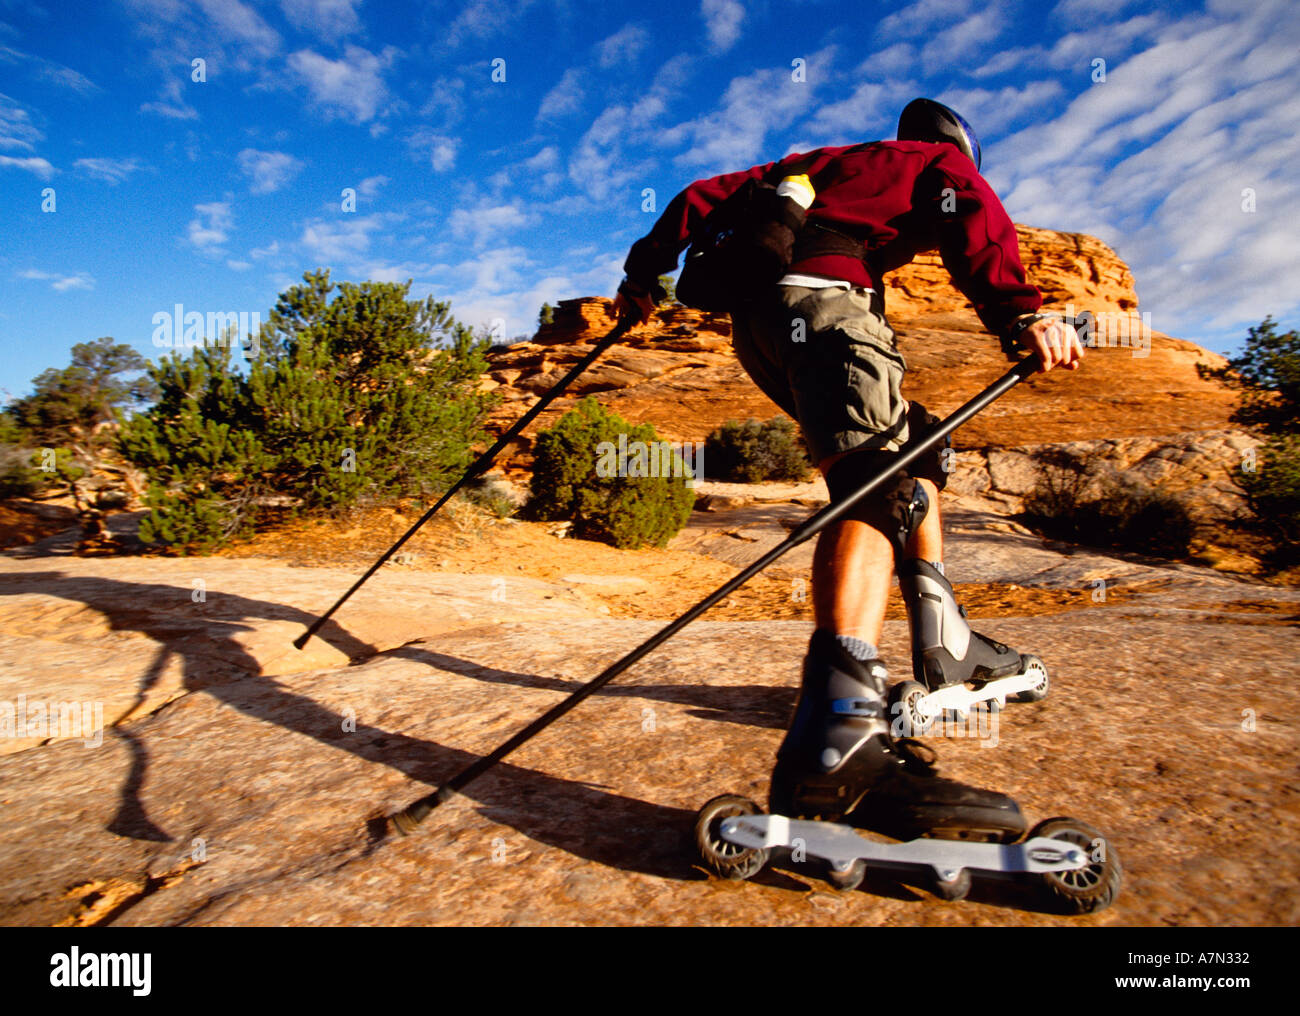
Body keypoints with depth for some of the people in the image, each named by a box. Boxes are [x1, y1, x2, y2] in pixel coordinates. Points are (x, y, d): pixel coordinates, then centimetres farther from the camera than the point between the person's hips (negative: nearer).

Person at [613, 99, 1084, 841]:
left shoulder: (814, 164, 41)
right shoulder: (941, 161, 24)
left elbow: (706, 195, 35)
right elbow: (972, 216, 0)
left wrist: (644, 271, 40)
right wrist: (1021, 312, -16)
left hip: (758, 321, 8)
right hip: (822, 297, -7)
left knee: (915, 444, 20)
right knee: (878, 479, -27)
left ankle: (944, 639, 15)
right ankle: (837, 739, -48)